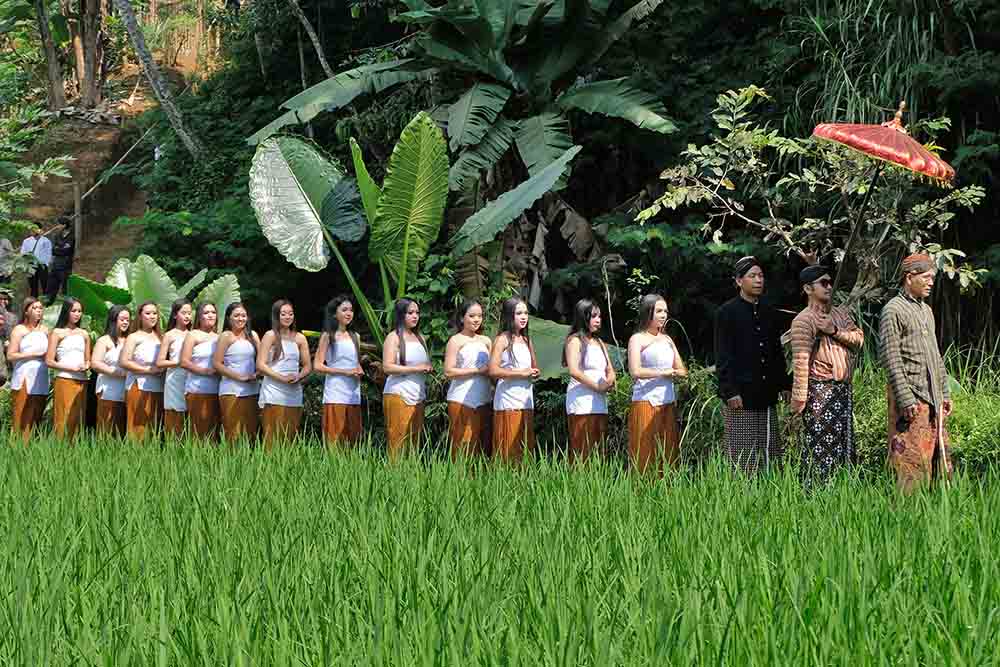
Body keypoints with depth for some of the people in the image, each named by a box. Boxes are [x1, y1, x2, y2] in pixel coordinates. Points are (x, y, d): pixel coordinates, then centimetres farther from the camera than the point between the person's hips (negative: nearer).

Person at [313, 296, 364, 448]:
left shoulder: (354, 336, 16)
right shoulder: (328, 336, 1)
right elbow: (318, 366, -6)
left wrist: (360, 372, 4)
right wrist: (345, 372, -13)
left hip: (354, 395, 5)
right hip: (335, 394, -5)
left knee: (353, 438, 3)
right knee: (335, 438, -8)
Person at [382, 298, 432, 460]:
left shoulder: (419, 337, 17)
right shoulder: (394, 337, -3)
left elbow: (427, 364, 29)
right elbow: (388, 367, -14)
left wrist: (428, 368, 4)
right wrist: (416, 368, -15)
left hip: (418, 396, 7)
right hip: (398, 396, -7)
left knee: (415, 440, 4)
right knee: (398, 441, -9)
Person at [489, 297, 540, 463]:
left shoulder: (527, 340, 16)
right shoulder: (503, 339, -4)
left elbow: (535, 370, 24)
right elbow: (493, 370, -15)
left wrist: (534, 373, 0)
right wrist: (522, 373, -13)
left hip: (526, 401, 6)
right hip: (508, 403, -6)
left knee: (526, 449, 4)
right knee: (509, 449, -8)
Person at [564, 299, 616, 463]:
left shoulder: (599, 342, 21)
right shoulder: (575, 340, -2)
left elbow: (610, 371, 20)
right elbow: (574, 371, -15)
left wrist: (610, 380, -3)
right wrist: (598, 386, -12)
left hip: (600, 404, 7)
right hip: (582, 404, -7)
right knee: (582, 453, -10)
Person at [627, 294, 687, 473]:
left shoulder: (667, 339, 18)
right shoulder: (637, 339, 1)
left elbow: (683, 371, 17)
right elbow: (635, 371, -13)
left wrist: (672, 372, -4)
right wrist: (663, 373, -5)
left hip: (669, 403, 6)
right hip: (646, 402, -6)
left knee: (668, 451, 2)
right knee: (645, 453, -7)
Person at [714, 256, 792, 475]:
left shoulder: (770, 314, 15)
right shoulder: (727, 313, -3)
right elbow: (722, 356, -8)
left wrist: (786, 385, 15)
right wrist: (730, 391, -15)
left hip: (767, 398, 6)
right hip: (741, 396, -6)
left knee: (770, 455, 5)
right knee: (742, 457, -4)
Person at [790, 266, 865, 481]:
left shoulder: (841, 313, 16)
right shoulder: (804, 320, -9)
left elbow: (859, 339, 4)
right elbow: (801, 361, -15)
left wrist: (835, 331, -13)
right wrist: (799, 399, -19)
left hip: (844, 389, 8)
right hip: (820, 390, -8)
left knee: (844, 445, 10)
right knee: (819, 448, -7)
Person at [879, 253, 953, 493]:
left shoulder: (926, 310, 18)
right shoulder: (893, 311, -9)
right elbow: (890, 359, -14)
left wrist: (945, 392, 17)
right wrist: (906, 399, -19)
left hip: (932, 397, 8)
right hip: (910, 395, -8)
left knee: (940, 455, 7)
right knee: (913, 459, -8)